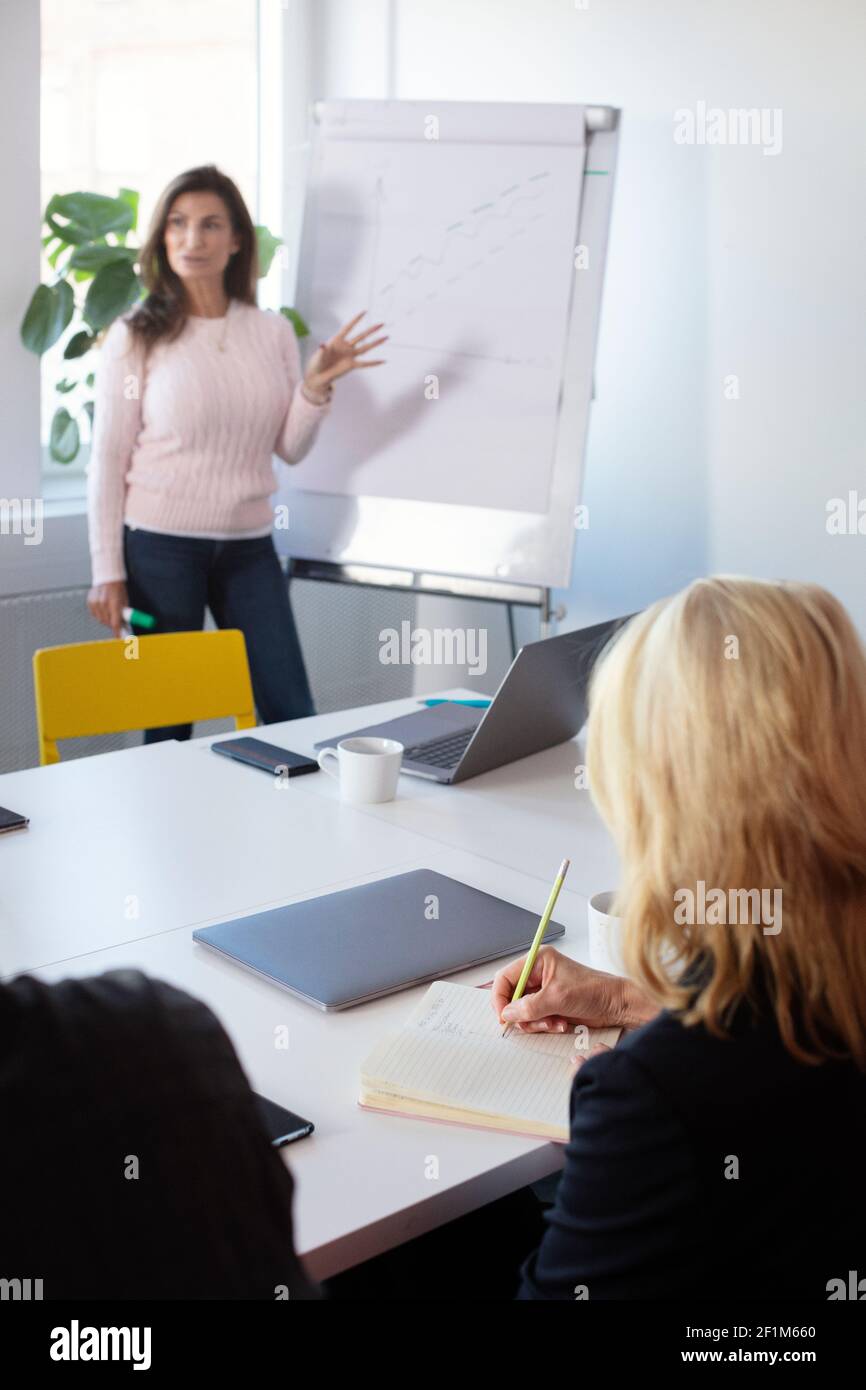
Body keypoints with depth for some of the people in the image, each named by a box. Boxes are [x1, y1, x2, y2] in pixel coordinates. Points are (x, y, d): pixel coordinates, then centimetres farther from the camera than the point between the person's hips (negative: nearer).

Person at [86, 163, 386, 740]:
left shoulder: (273, 332, 6)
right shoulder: (136, 335, -4)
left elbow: (291, 448, 8)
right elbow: (108, 458, -4)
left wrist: (316, 387, -10)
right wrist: (108, 571, -8)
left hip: (249, 546, 4)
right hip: (160, 546, -3)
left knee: (293, 715, 6)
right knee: (166, 722, 5)